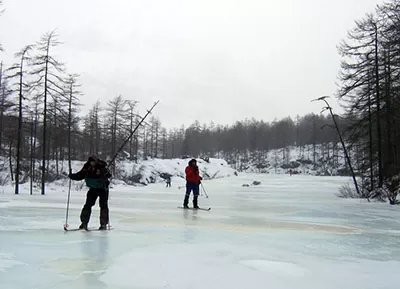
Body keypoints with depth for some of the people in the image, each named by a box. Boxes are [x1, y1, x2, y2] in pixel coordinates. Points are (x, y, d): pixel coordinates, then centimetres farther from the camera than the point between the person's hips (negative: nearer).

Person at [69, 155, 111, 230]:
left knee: (103, 205, -5)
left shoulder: (102, 167, -19)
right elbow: (80, 175, 0)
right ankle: (84, 222, 12)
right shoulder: (87, 168, -5)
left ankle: (103, 224, 4)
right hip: (93, 189, 4)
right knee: (88, 205, 2)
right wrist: (72, 176, -14)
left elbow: (108, 175, -28)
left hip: (103, 189, -4)